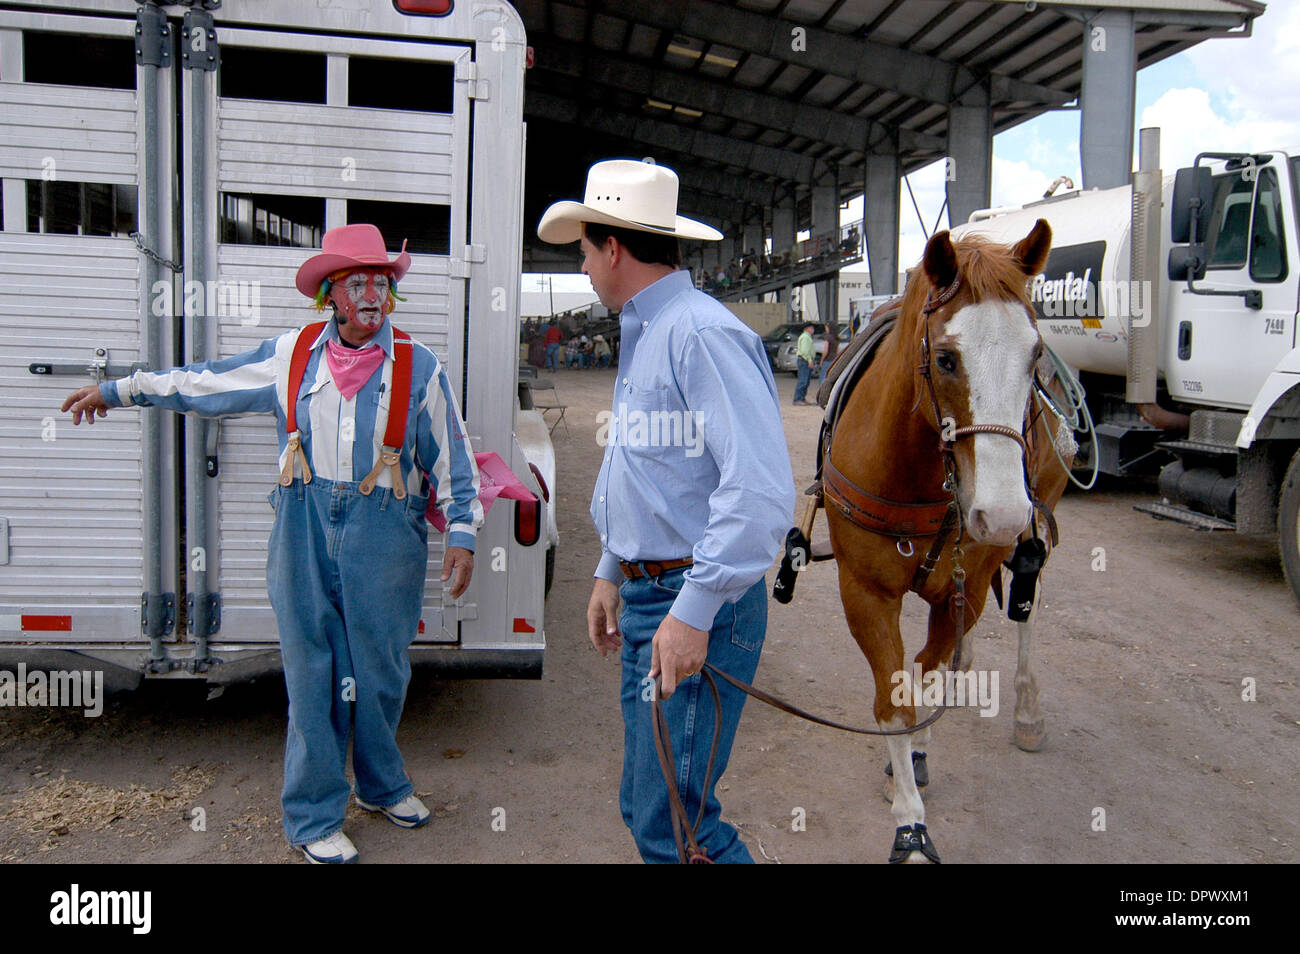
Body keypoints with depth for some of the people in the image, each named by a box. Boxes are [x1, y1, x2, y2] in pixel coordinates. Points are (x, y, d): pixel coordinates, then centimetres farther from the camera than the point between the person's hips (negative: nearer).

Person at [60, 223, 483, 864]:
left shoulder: (419, 367, 2)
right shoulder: (292, 354, 7)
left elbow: (452, 459, 5)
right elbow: (204, 383, 17)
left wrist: (462, 535, 0)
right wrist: (118, 391, 22)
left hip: (384, 529, -1)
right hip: (305, 524, 1)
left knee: (379, 669, 7)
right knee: (311, 672, 3)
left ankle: (382, 785, 32)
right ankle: (314, 817, 16)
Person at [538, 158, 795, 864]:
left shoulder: (702, 334, -19)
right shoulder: (641, 336, 14)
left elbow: (761, 490, -28)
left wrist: (694, 612, -28)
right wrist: (611, 572, 21)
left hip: (694, 604, -10)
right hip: (645, 596, 10)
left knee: (669, 821, -2)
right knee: (644, 805, 19)